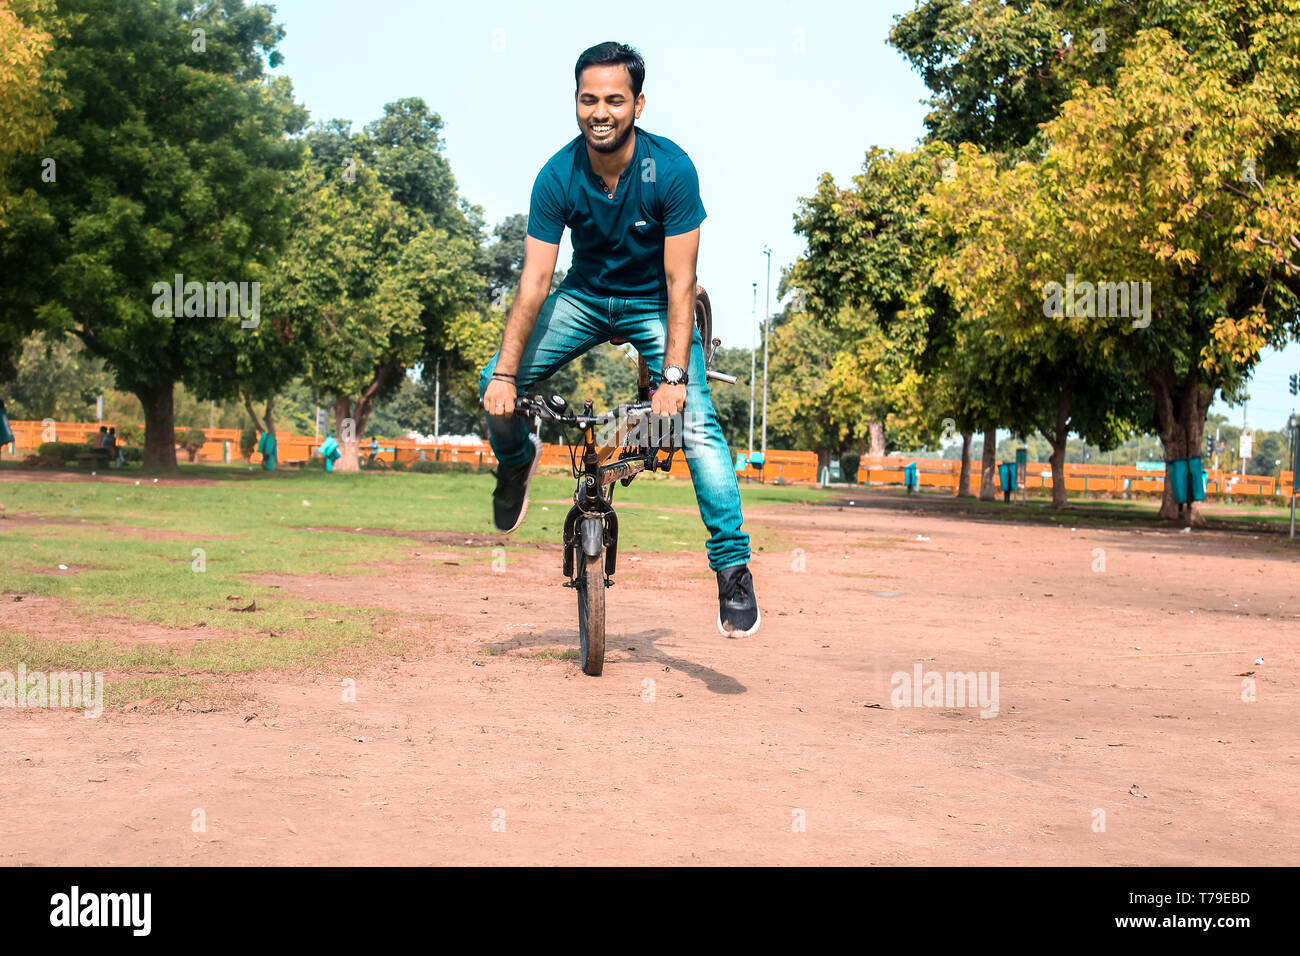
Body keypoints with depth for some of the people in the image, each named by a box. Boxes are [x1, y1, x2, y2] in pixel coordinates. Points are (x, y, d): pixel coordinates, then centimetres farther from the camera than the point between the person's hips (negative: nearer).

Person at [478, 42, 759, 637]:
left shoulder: (671, 169, -24)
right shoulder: (558, 177, -18)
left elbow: (680, 283, -23)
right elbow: (534, 283, -17)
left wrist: (673, 376, -30)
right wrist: (505, 374, -24)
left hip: (654, 303, -2)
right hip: (585, 296, 3)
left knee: (696, 424, -21)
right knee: (493, 388, -14)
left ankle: (732, 565, -13)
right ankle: (517, 460, 21)